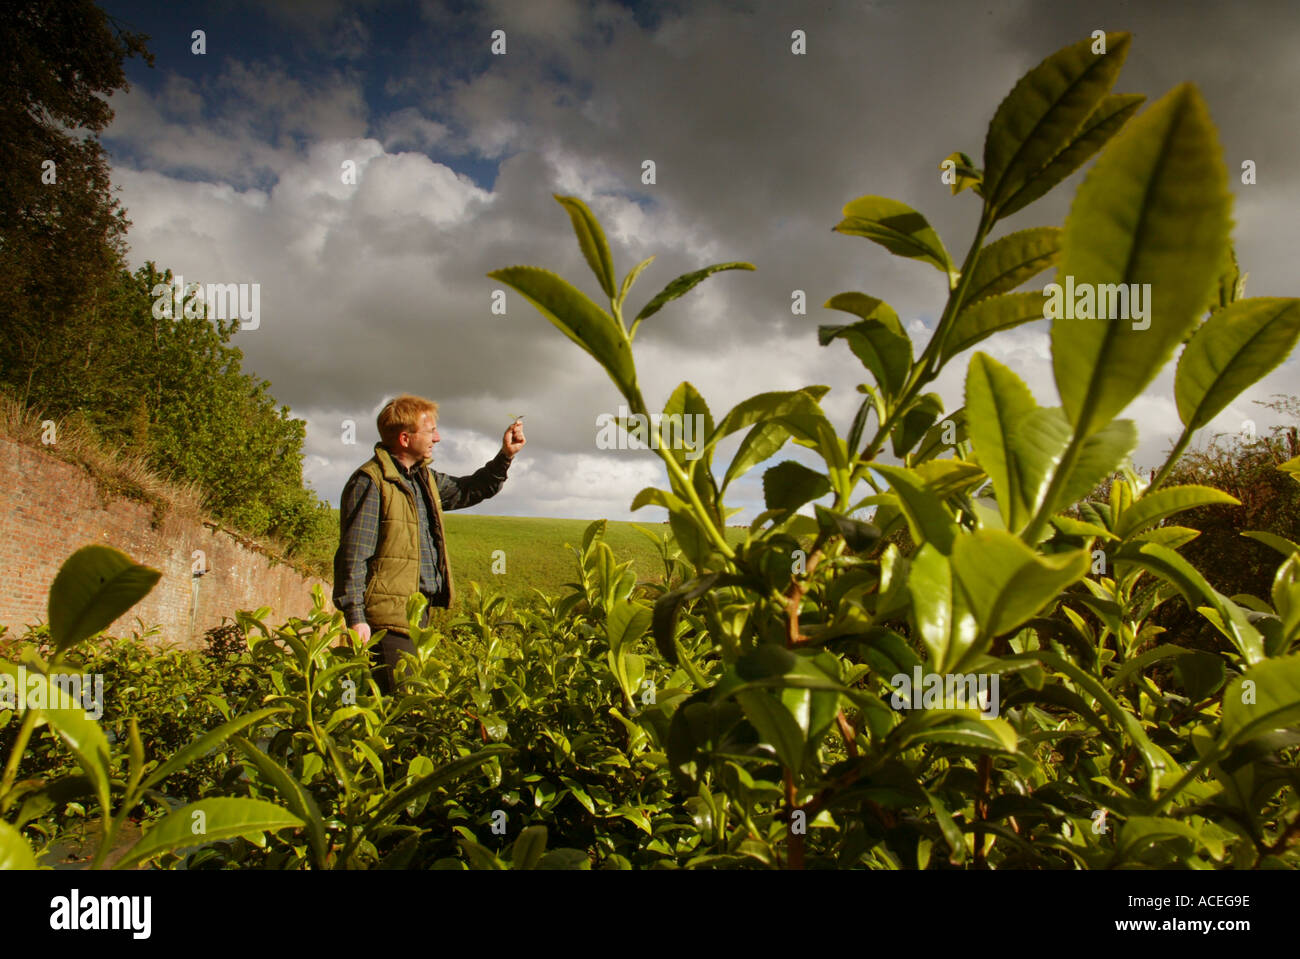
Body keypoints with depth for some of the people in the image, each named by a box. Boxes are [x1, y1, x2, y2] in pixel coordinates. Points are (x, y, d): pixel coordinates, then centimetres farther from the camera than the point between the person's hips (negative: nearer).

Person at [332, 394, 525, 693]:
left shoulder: (425, 478, 15)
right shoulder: (369, 482, -11)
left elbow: (469, 490, 30)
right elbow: (352, 558, -13)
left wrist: (505, 456, 17)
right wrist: (355, 618, -18)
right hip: (387, 614, -8)